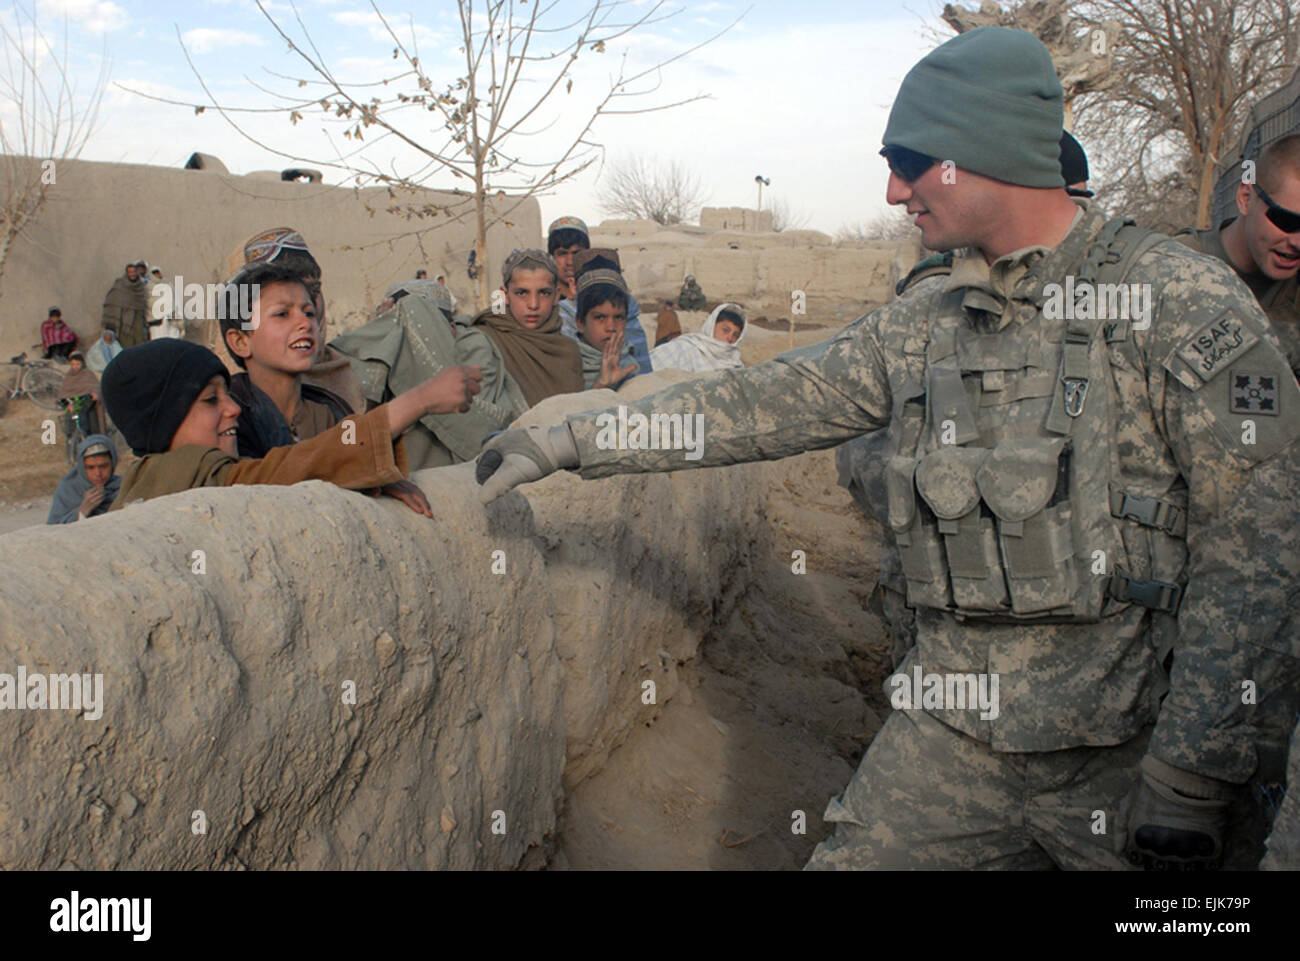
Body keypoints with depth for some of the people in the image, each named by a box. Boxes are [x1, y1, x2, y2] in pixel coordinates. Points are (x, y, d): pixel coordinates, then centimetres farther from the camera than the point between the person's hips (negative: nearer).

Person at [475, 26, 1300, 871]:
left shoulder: (1185, 306, -10)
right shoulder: (924, 325, 7)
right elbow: (761, 404, 11)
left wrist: (1194, 772, -15)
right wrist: (568, 441, 8)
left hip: (1126, 749, -4)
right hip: (953, 730, 4)